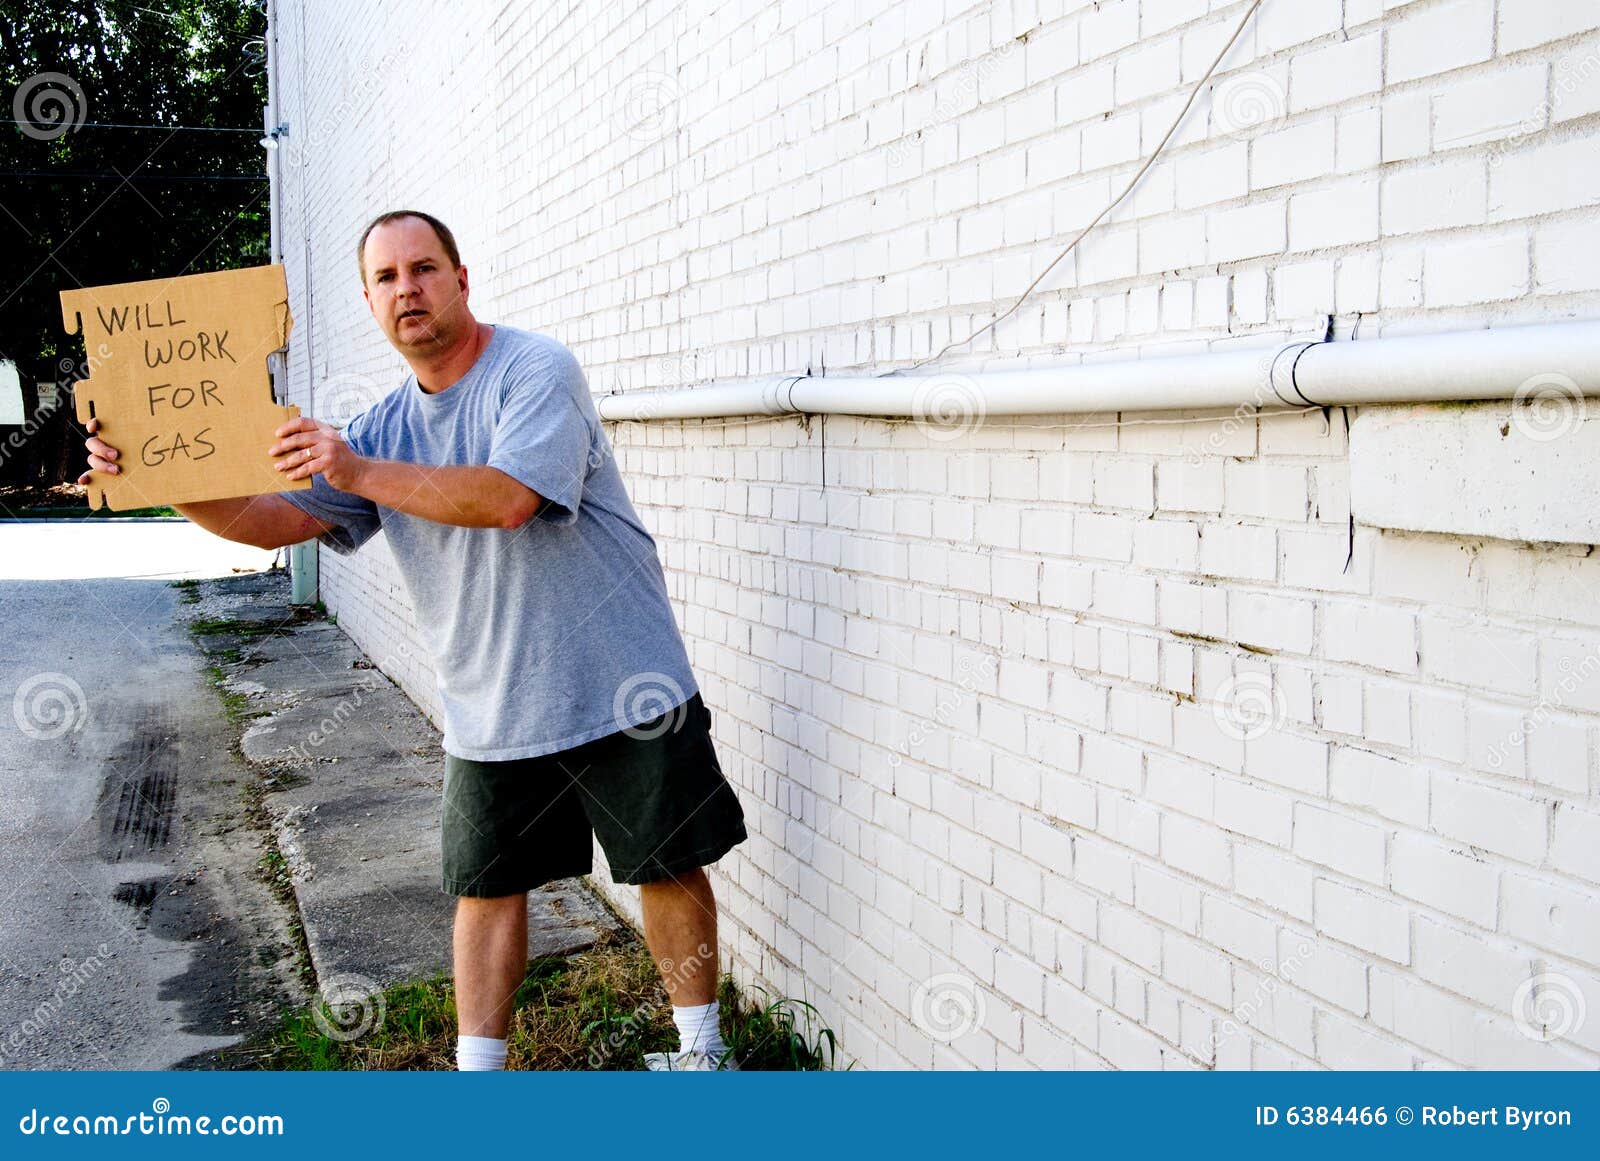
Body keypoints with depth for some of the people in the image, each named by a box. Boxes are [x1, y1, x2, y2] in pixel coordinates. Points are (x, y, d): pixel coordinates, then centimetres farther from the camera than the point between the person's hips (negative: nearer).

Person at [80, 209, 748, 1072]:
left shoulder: (535, 371, -11)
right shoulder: (382, 427, 8)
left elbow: (507, 497, -26)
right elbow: (274, 519, 2)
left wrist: (361, 473, -24)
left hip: (624, 690, -5)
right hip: (491, 712, 5)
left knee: (668, 866, 6)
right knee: (487, 883, 12)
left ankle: (702, 1051, 25)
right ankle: (477, 1072, 26)